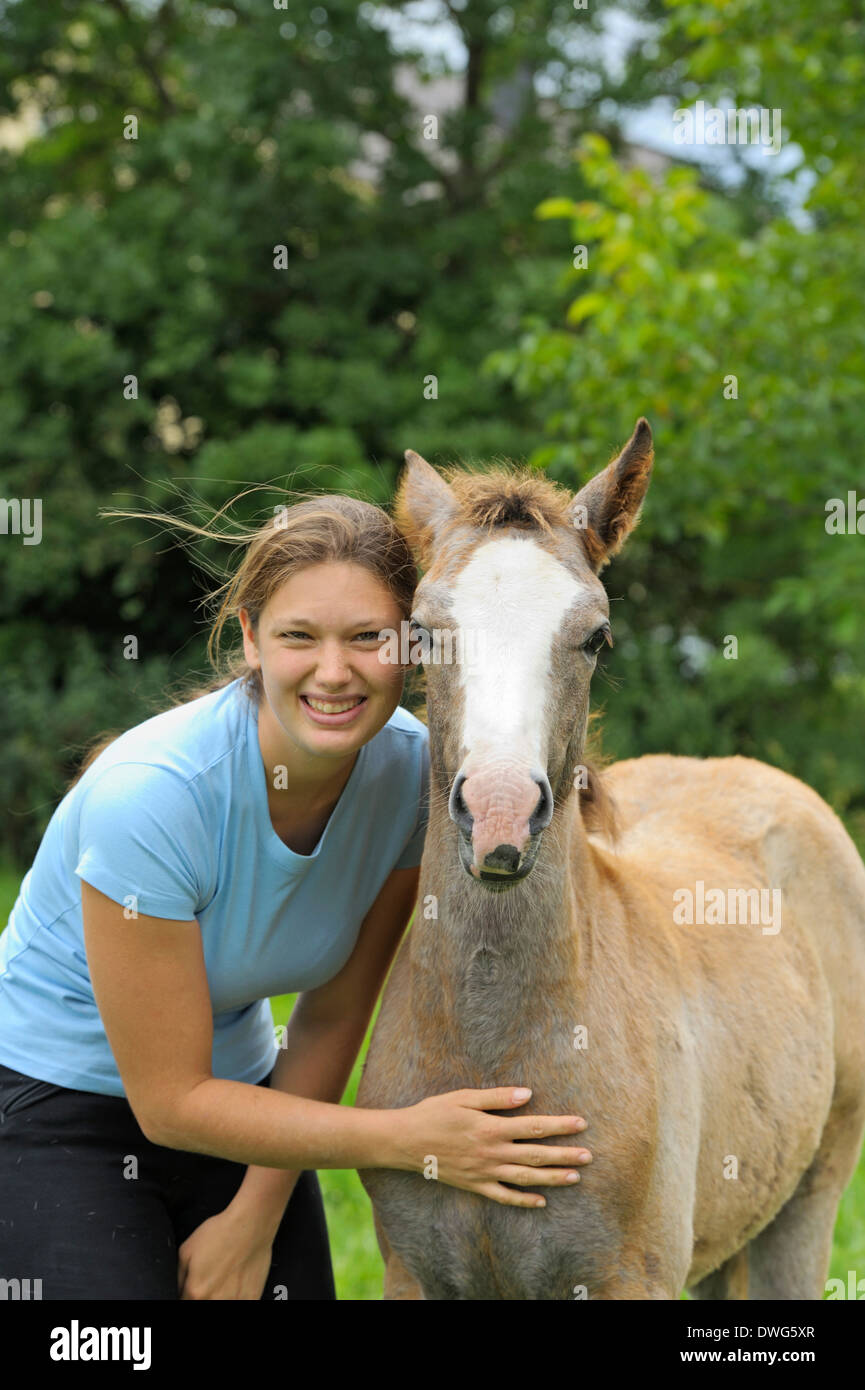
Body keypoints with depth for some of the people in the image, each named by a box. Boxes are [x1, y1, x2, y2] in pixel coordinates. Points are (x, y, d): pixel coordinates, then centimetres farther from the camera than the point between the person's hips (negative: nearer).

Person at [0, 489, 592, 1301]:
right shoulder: (150, 793, -29)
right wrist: (407, 1139, -28)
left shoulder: (408, 767, -13)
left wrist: (253, 1223, -3)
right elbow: (171, 1102, -24)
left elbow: (333, 1015, -1)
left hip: (240, 1086, 5)